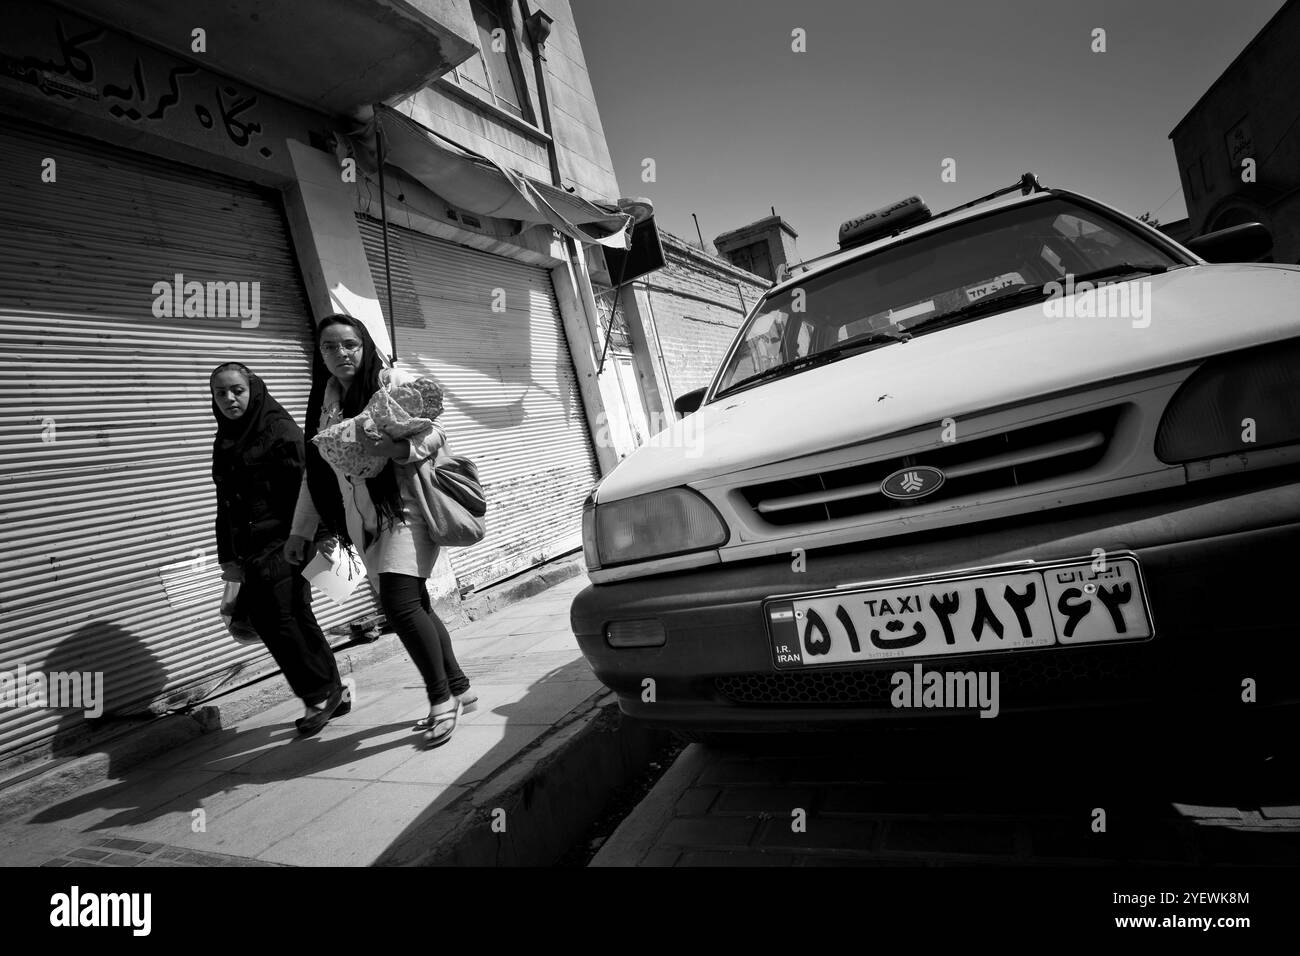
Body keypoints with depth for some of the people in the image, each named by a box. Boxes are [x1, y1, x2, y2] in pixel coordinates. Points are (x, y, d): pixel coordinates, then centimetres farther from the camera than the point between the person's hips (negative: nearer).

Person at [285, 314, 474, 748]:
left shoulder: (394, 382, -4)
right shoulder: (323, 400, 14)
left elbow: (434, 434, -7)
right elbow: (315, 470, 18)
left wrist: (398, 448, -28)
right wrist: (301, 529, 18)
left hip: (404, 508, -6)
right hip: (365, 521, 6)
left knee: (400, 604, -18)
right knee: (413, 605, 9)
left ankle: (442, 698, -2)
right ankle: (457, 688, 23)